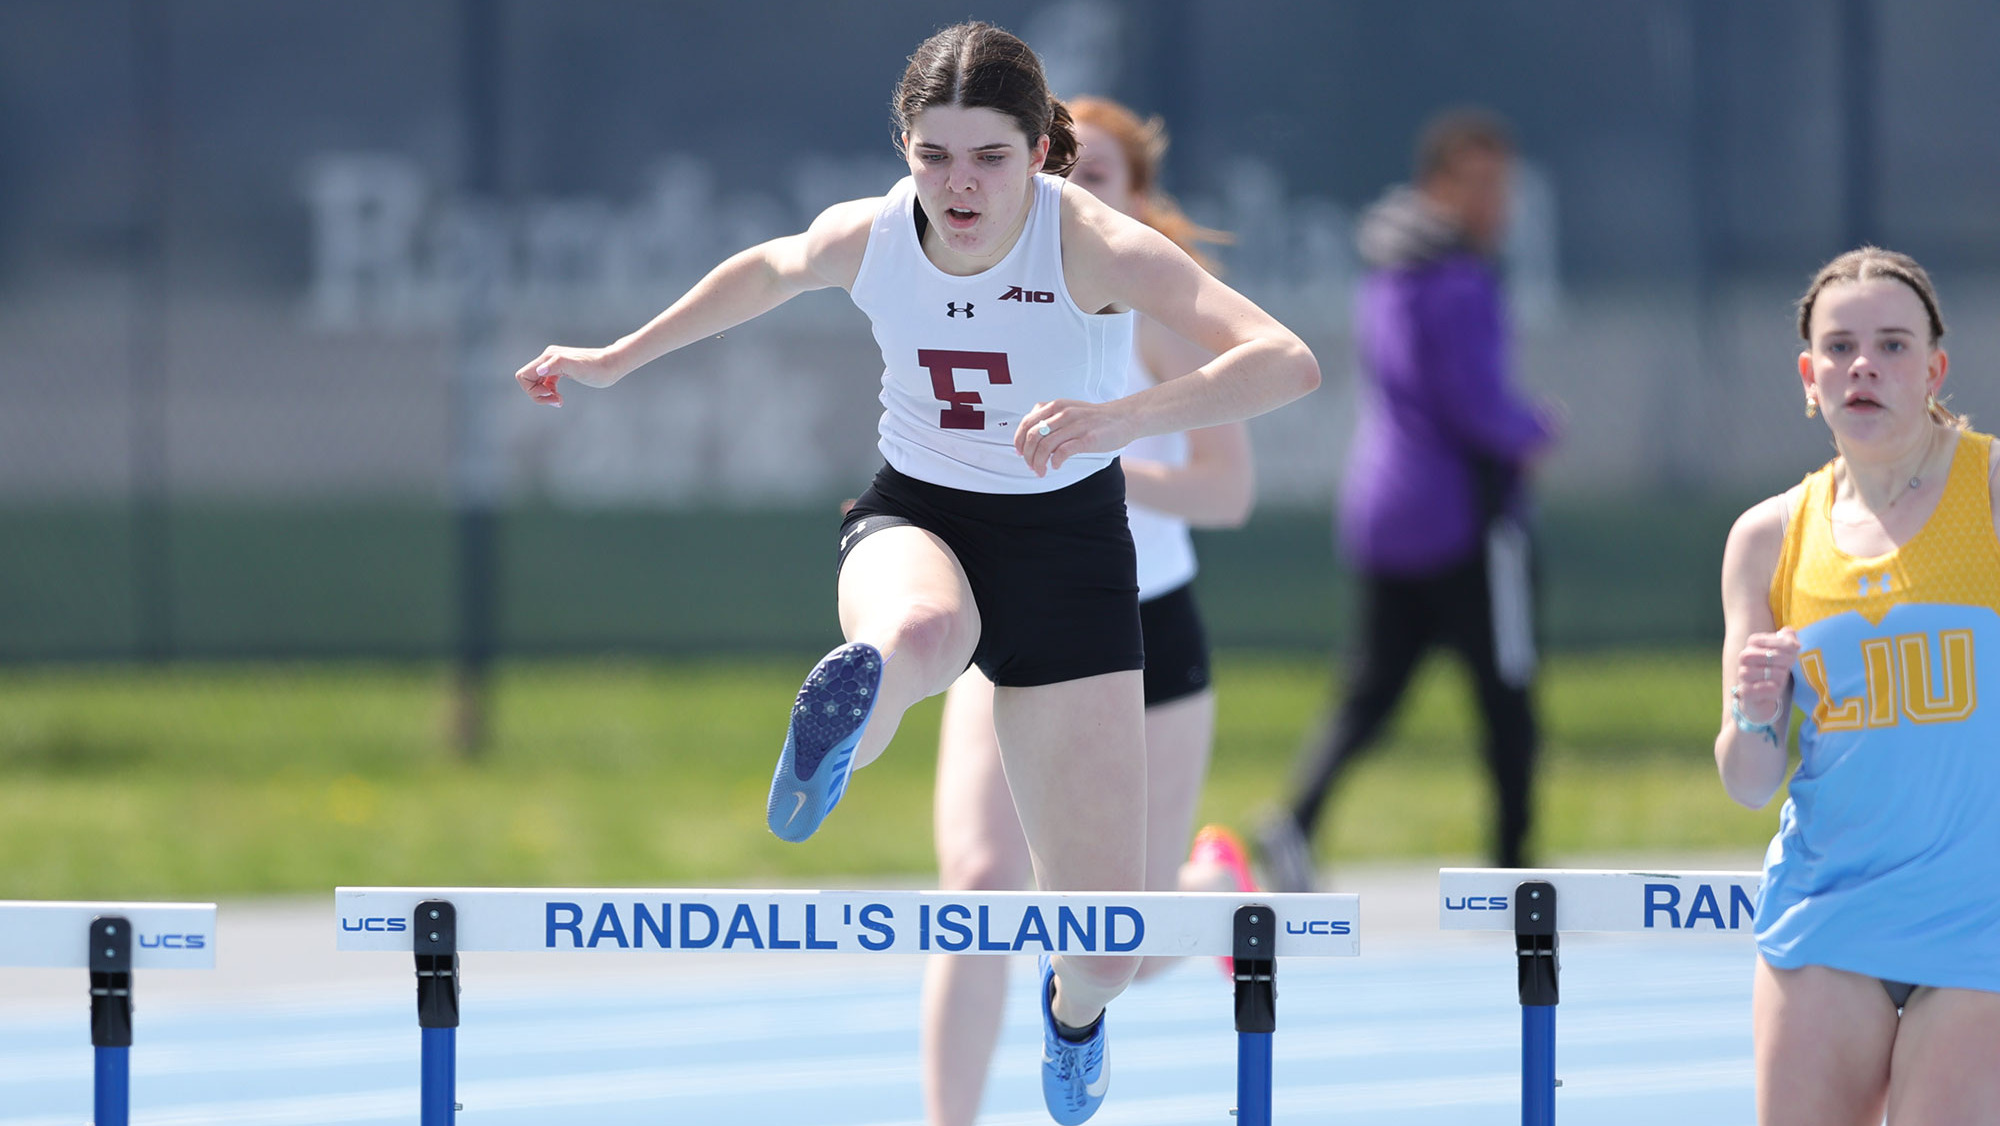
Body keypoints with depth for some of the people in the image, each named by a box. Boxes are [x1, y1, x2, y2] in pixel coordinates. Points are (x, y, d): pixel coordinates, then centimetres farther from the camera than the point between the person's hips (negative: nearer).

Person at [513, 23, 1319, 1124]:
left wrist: (1122, 417, -52)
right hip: (915, 518, 1)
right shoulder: (865, 238, -12)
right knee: (915, 635, -46)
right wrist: (617, 359, 23)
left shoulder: (1091, 243, -24)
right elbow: (770, 268, 15)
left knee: (1106, 943, 2)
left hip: (1066, 544, -1)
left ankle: (1073, 1001, 36)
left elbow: (1287, 360, -37)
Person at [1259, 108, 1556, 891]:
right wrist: (1535, 431, -2)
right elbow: (1478, 407, -21)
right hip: (1461, 517, -8)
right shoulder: (1458, 282, -17)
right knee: (1506, 694, 3)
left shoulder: (1386, 275, 12)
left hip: (1378, 508, 8)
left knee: (1374, 688, 7)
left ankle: (1297, 820, -13)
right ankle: (1512, 866, 8)